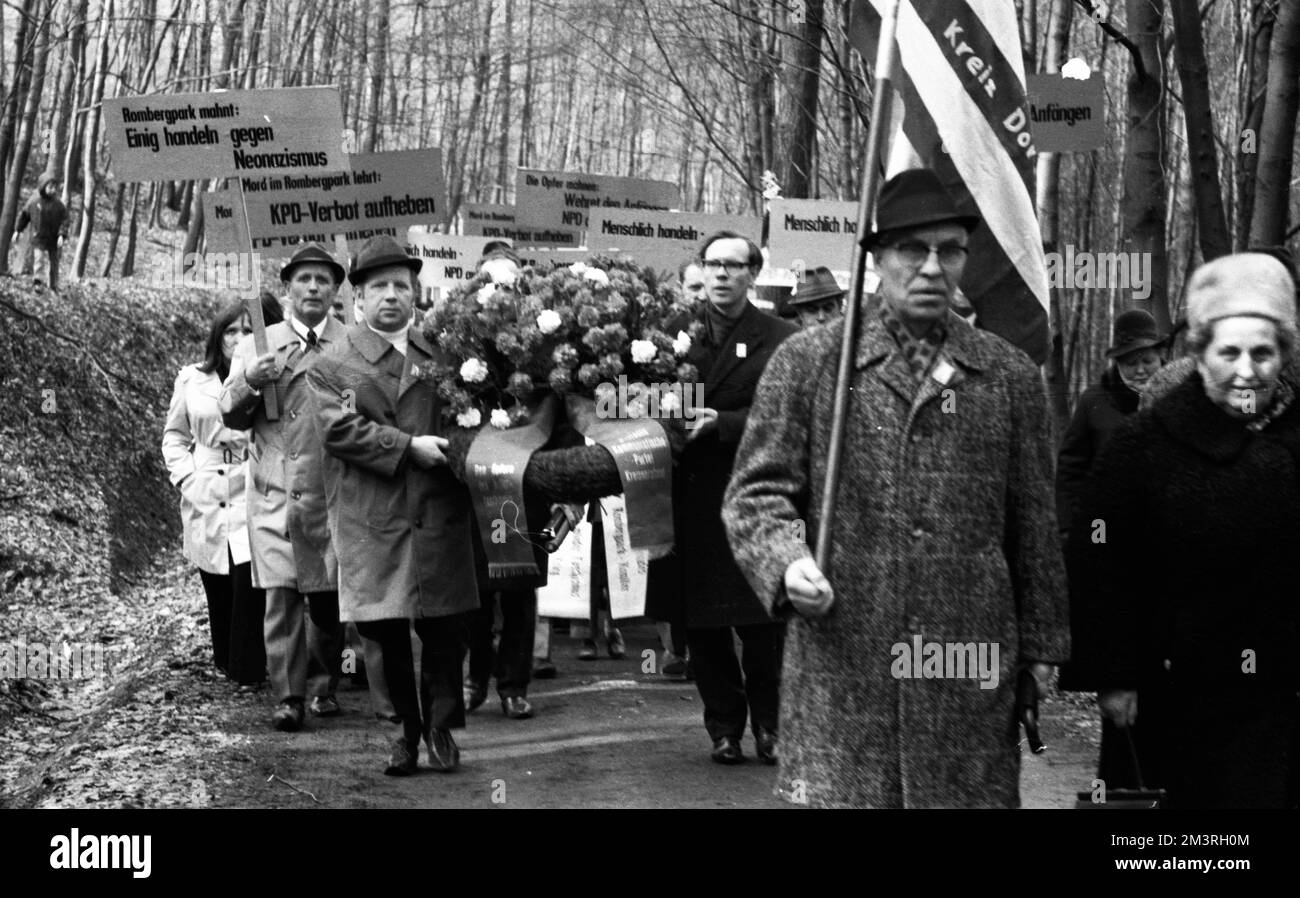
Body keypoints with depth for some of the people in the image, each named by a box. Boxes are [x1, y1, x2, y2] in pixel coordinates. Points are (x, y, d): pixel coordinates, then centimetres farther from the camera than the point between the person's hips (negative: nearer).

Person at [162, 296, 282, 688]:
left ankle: (250, 672, -4)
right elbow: (175, 434, 17)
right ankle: (227, 665, 24)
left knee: (250, 585, -15)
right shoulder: (192, 380, 8)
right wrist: (185, 476, 3)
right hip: (205, 504, 3)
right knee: (218, 594, 9)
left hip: (253, 503, -3)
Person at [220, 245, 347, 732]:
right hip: (274, 492, 0)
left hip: (332, 494, 0)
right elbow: (231, 416, 5)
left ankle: (322, 686, 23)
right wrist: (251, 381, -13)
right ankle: (288, 697, -2)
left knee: (328, 598, 5)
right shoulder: (258, 346, 10)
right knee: (281, 595, -6)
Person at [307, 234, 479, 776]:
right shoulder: (332, 368, 4)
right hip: (372, 522, -2)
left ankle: (441, 726, 18)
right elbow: (339, 428, -10)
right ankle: (402, 731, 16)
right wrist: (410, 447, -18)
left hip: (441, 514, 2)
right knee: (384, 630, 1)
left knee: (443, 628, 2)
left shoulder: (442, 357, 16)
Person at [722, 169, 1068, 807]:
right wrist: (786, 562, -15)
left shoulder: (1010, 376, 9)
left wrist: (1040, 645, 12)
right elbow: (756, 492, 4)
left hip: (971, 673, 2)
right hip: (842, 668, -1)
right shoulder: (808, 361, 4)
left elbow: (1033, 524, 12)